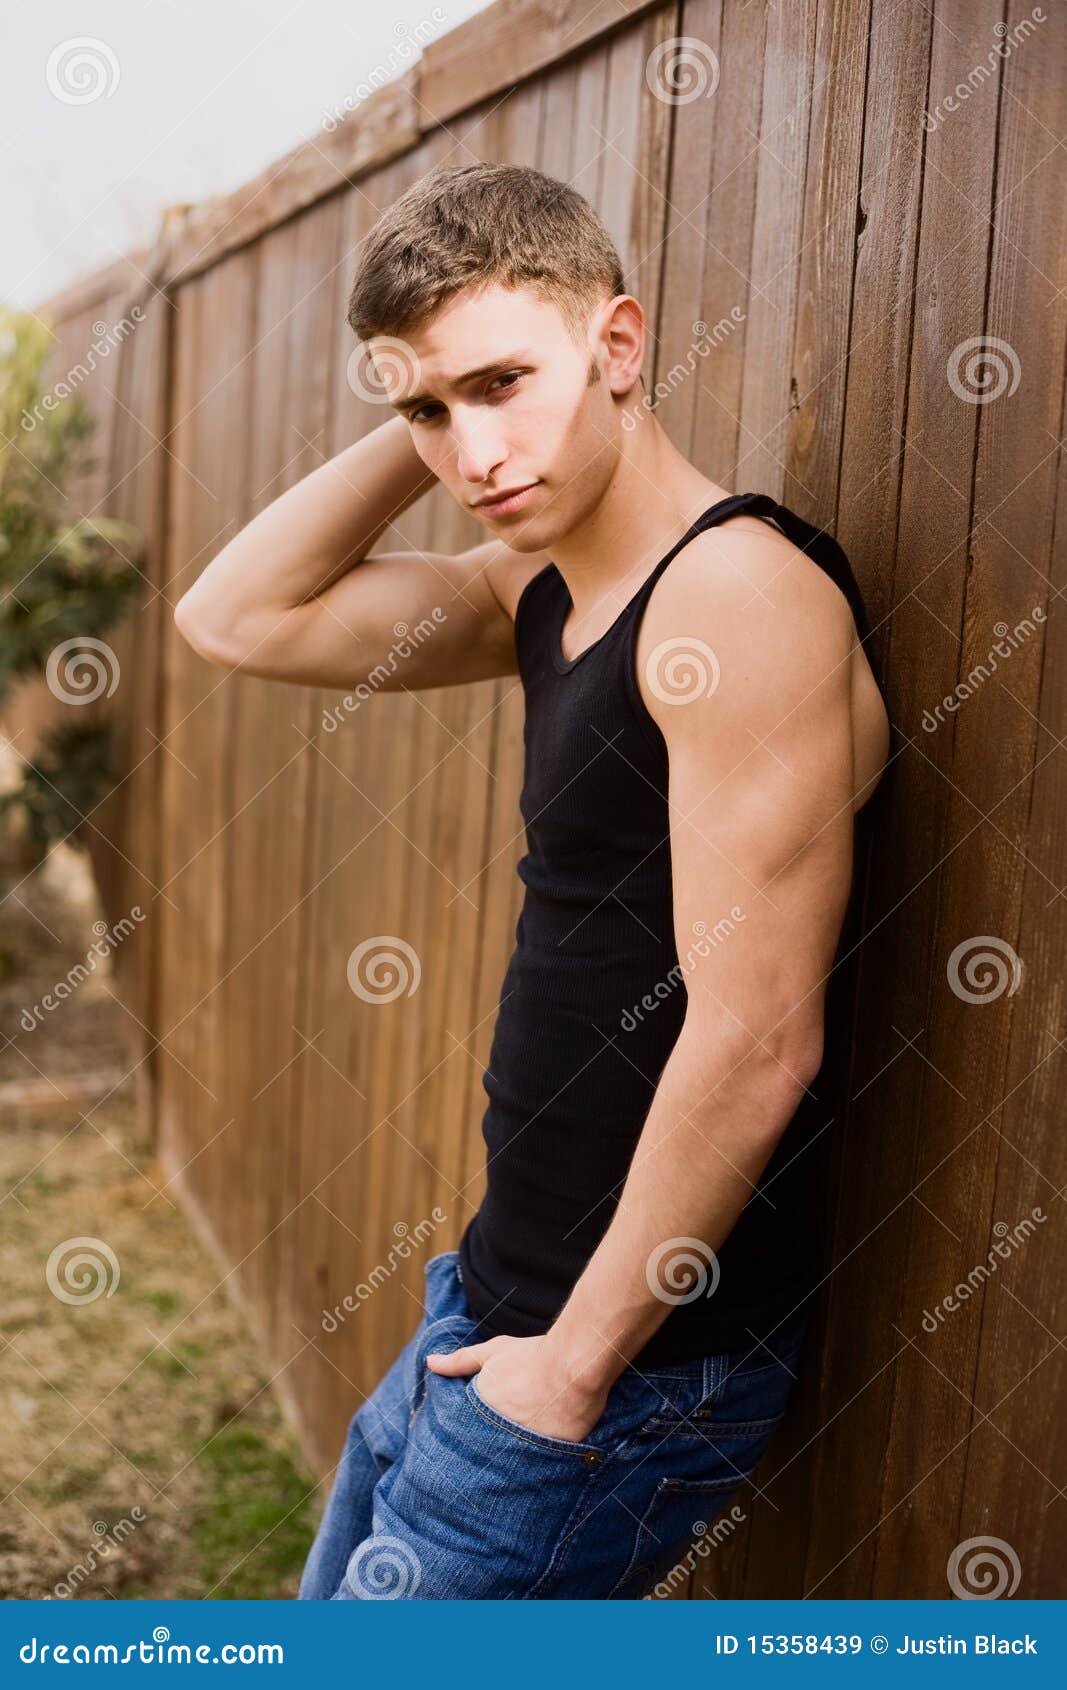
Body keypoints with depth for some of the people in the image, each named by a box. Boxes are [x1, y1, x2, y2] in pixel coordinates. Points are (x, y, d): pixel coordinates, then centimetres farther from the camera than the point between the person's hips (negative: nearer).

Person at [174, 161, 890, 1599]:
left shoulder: (744, 590, -22)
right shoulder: (543, 593, 5)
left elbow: (756, 1043, -25)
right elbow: (235, 618, 8)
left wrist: (579, 1363, -16)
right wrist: (417, 425, -2)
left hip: (630, 1361, -8)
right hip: (504, 1301, 8)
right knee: (336, 1606, 24)